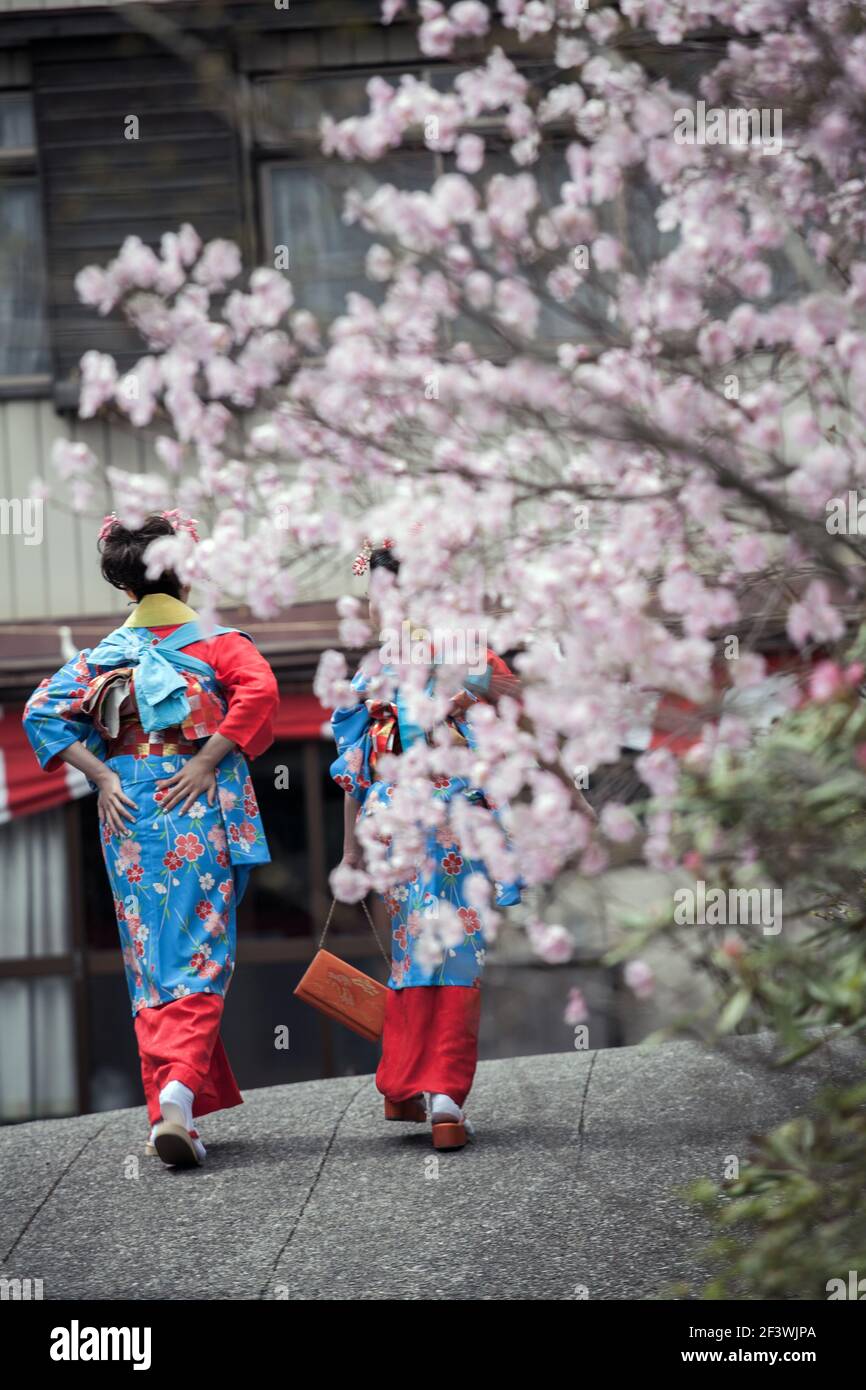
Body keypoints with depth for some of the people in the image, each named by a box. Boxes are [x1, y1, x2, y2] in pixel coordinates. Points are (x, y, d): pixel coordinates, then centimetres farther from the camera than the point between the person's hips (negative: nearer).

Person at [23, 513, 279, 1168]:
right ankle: (182, 1088, -24)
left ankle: (169, 1113, 4)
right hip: (200, 811, -3)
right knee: (199, 957, -3)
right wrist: (205, 764, -14)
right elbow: (259, 690, -17)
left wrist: (102, 775, -1)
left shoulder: (104, 653, 12)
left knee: (150, 965, 7)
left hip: (129, 813, 3)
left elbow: (43, 710, 2)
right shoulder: (218, 642, 2)